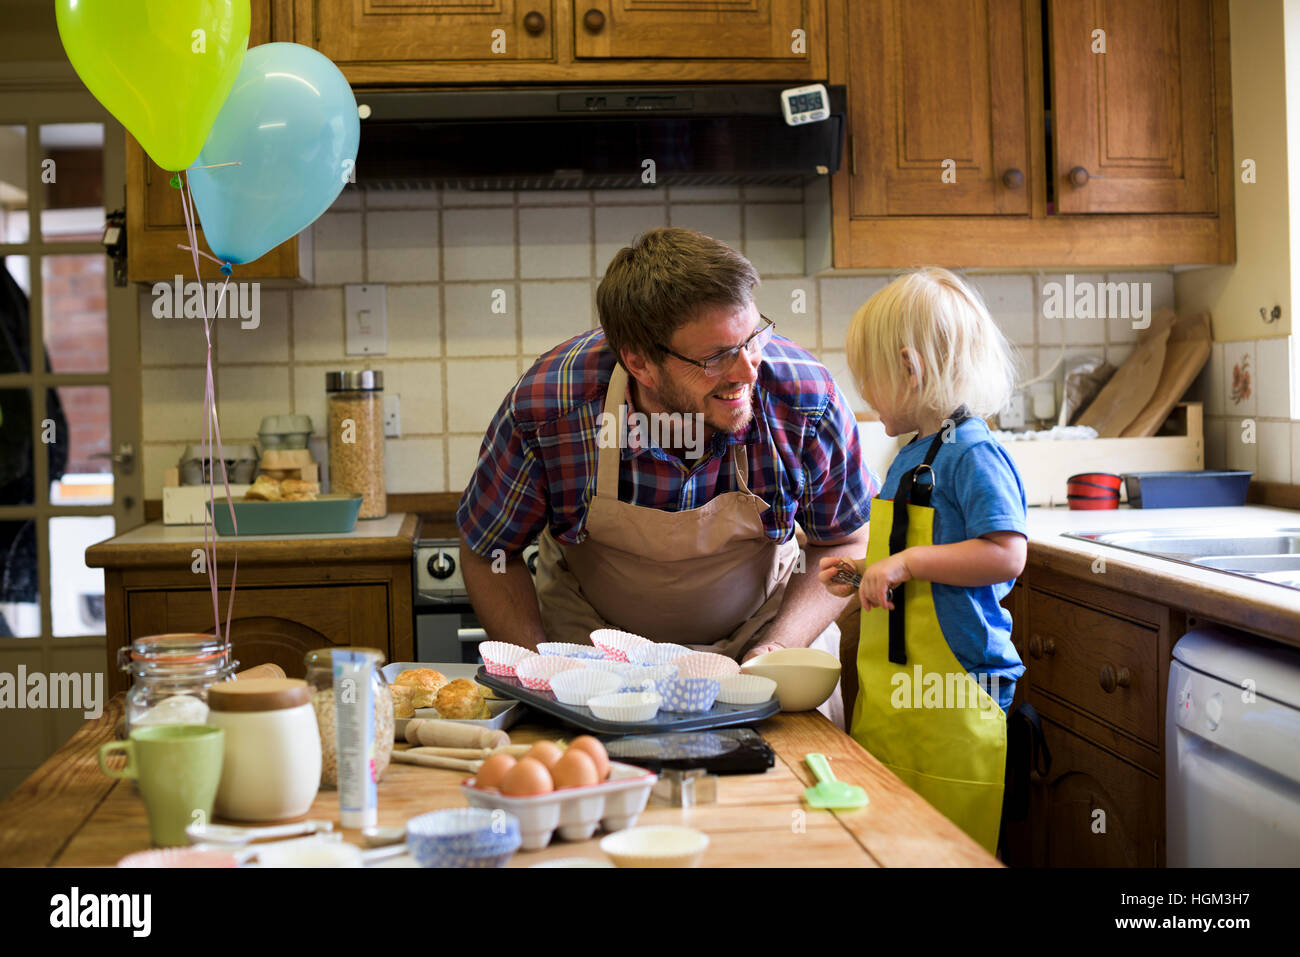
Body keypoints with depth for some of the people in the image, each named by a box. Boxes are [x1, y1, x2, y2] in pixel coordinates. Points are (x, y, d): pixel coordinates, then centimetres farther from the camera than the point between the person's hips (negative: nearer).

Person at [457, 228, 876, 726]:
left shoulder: (806, 402, -26)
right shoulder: (545, 409, -27)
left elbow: (846, 541, -7)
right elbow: (488, 553, -9)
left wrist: (779, 650, -21)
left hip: (755, 637, 0)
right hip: (594, 641, 1)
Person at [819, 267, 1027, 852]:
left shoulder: (971, 454, -14)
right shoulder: (910, 456, 15)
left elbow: (1005, 556, -23)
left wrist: (907, 563, -22)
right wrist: (866, 572, 14)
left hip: (949, 704, -9)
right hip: (890, 693, 9)